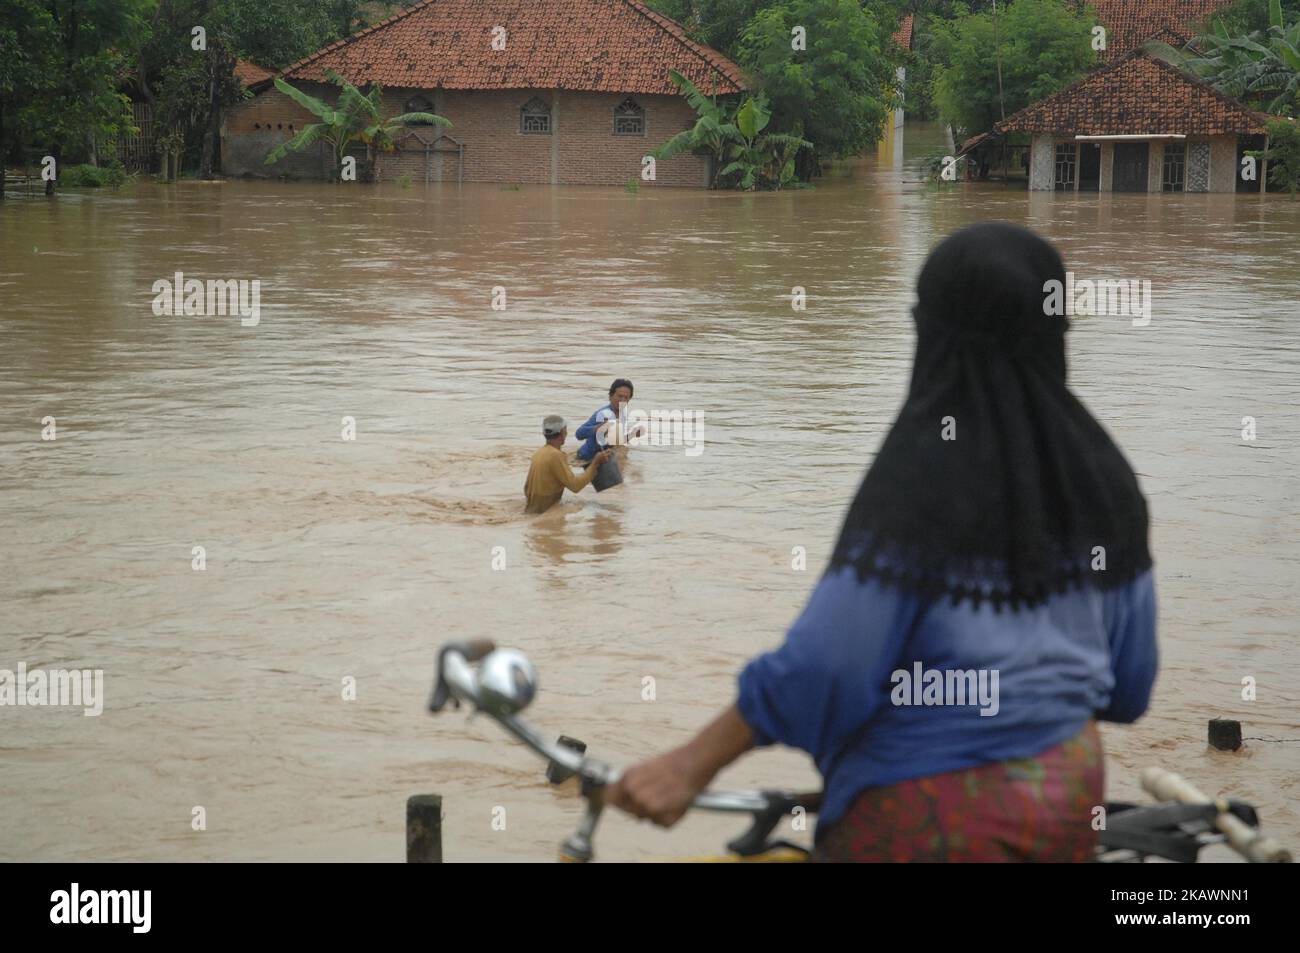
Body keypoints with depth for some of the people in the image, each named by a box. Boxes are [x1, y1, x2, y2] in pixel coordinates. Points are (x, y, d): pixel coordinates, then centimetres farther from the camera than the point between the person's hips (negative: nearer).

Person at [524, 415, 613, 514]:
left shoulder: (539, 453, 10)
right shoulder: (555, 455, -18)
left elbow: (527, 488, 16)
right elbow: (575, 486, -20)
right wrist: (595, 463, -16)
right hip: (545, 513, -9)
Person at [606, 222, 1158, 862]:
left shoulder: (920, 476, -17)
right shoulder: (1100, 475, -1)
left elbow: (828, 659, -20)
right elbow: (1131, 667, 7)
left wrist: (693, 763, -13)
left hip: (938, 813, -6)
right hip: (1069, 794, 6)